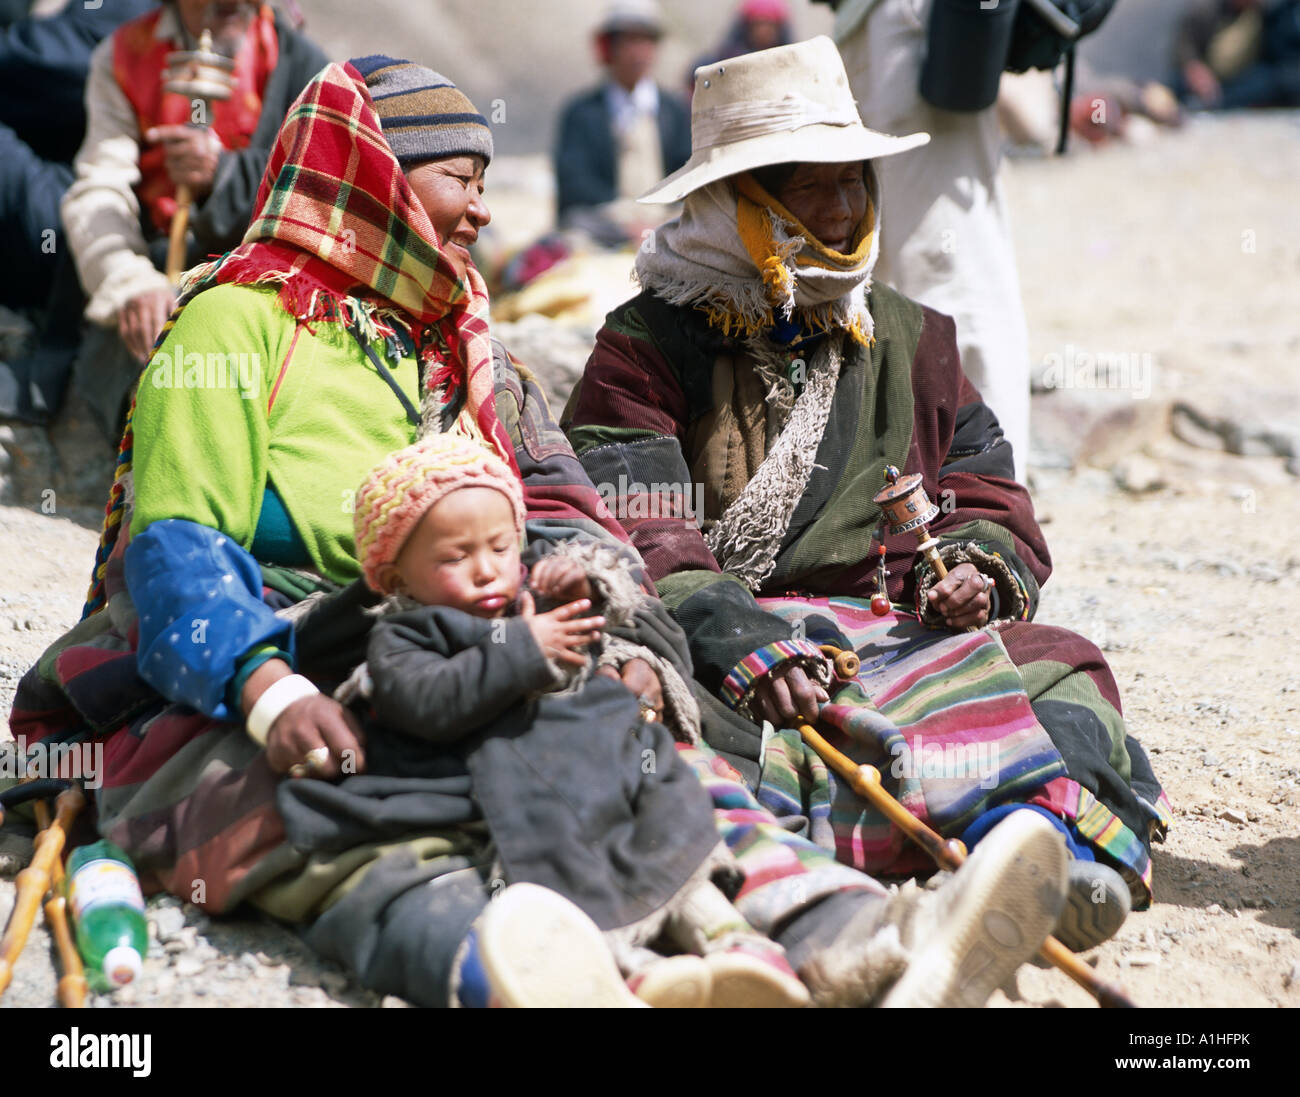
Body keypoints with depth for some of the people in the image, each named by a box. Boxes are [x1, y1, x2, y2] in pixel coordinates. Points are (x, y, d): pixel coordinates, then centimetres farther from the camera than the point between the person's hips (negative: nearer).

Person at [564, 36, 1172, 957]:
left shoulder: (910, 341, 21)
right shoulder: (645, 350, 5)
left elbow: (988, 497, 22)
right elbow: (631, 537, -9)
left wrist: (975, 569, -4)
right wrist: (738, 641, -28)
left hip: (894, 632, 4)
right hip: (713, 646, -4)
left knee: (1057, 666, -22)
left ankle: (1060, 840, -52)